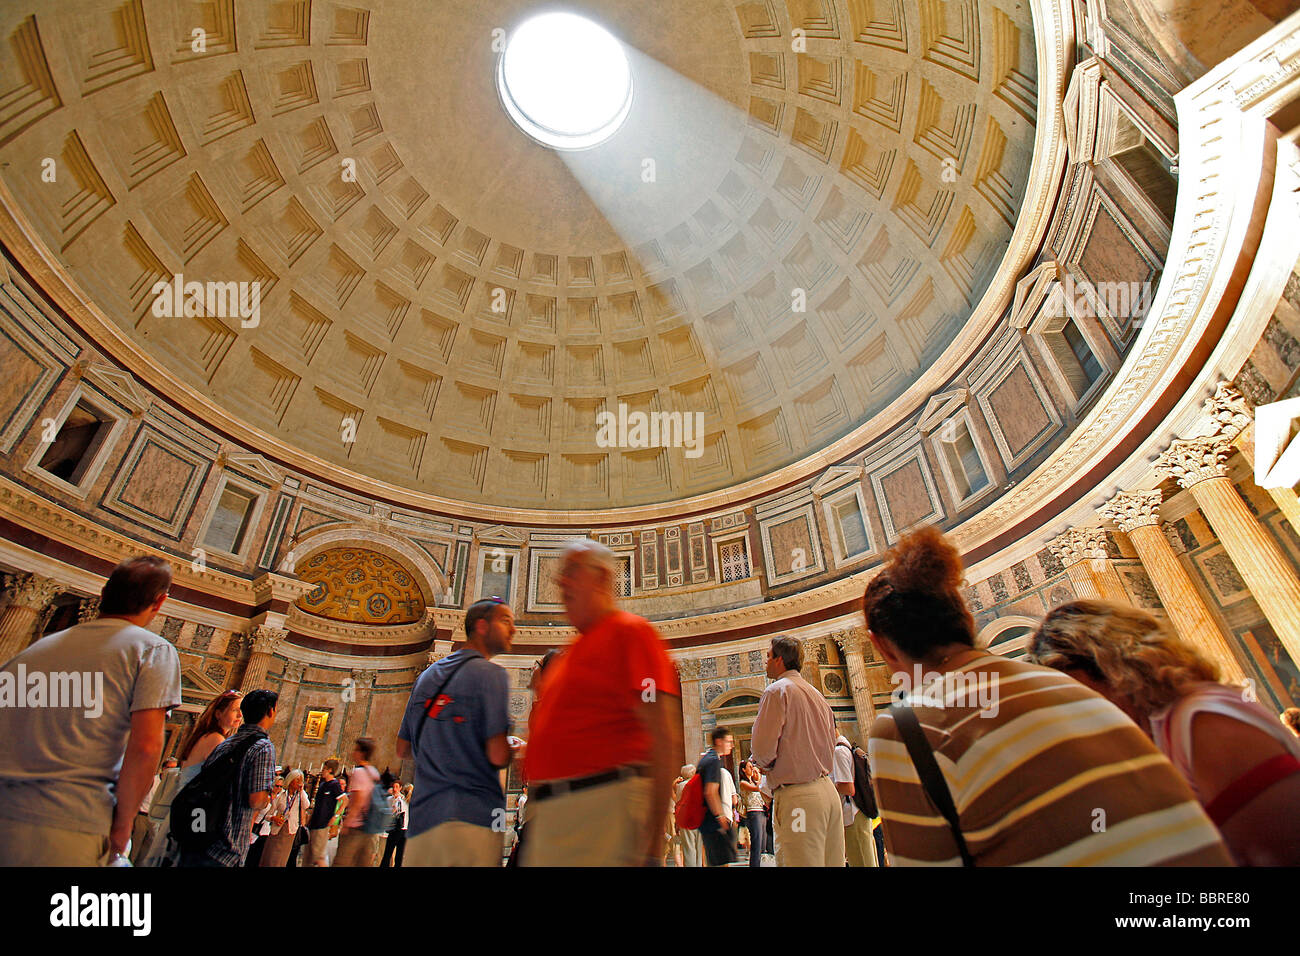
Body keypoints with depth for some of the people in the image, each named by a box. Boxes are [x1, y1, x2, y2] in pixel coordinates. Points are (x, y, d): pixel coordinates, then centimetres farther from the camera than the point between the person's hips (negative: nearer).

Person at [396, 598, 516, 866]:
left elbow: (402, 750, 18)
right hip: (473, 815, -7)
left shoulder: (427, 675, 13)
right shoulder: (492, 674, -10)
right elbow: (498, 757, -17)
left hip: (422, 817, 7)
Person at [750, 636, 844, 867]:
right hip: (828, 790, 8)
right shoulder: (817, 694, 16)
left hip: (797, 795, -8)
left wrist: (762, 763, 6)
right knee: (832, 862, 13)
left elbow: (763, 749, -15)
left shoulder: (777, 690, -10)